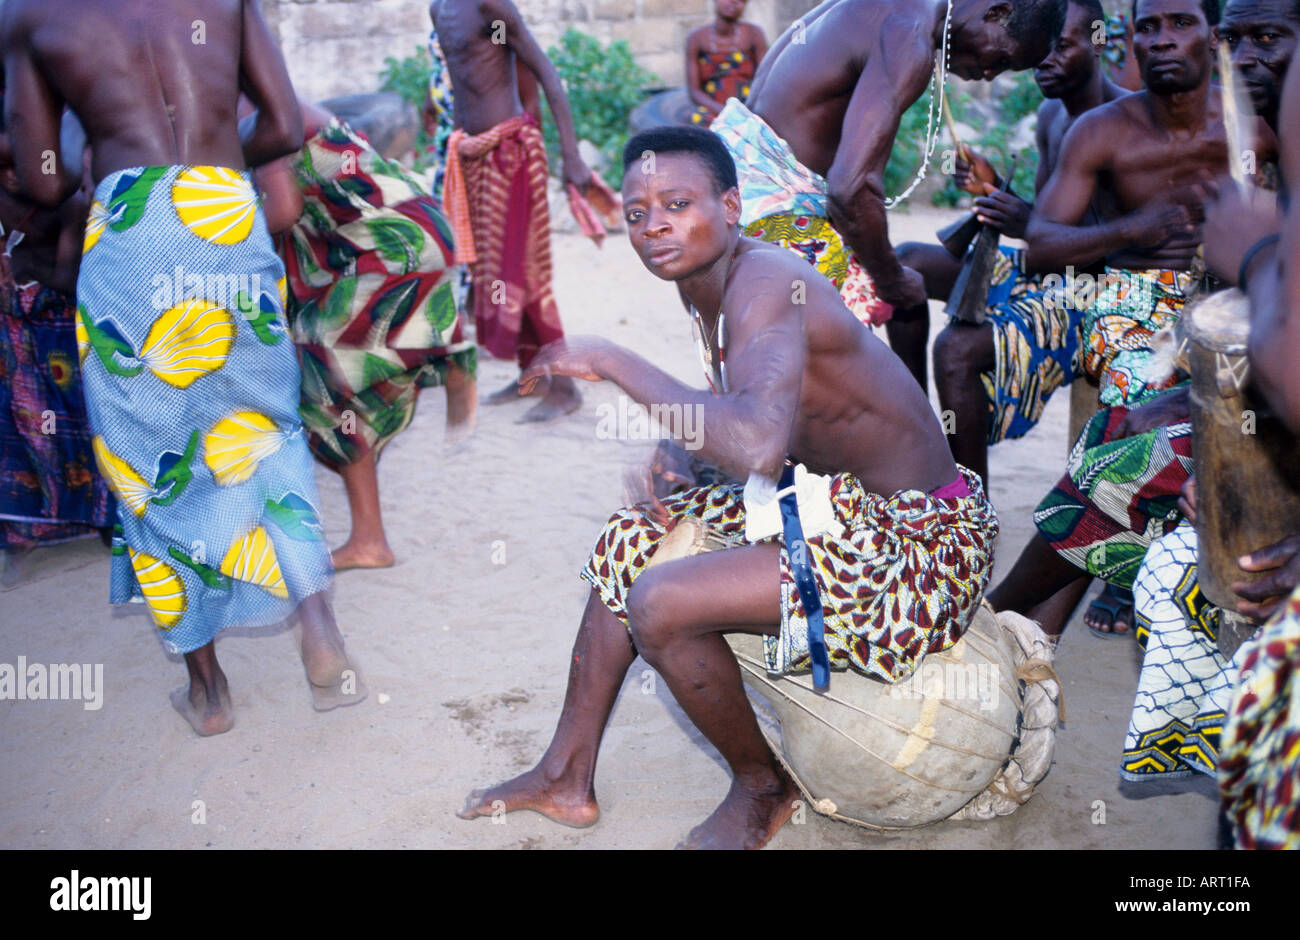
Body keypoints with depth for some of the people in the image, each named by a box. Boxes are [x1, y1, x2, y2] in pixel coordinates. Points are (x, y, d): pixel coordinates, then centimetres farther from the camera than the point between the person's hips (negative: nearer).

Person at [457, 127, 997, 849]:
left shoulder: (765, 282, -24)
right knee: (629, 540, 13)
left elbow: (757, 446, -41)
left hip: (917, 542, -10)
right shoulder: (710, 284, 5)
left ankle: (764, 788, 7)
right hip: (831, 499, 10)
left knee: (660, 604, -21)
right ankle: (568, 778, 23)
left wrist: (613, 361, -31)